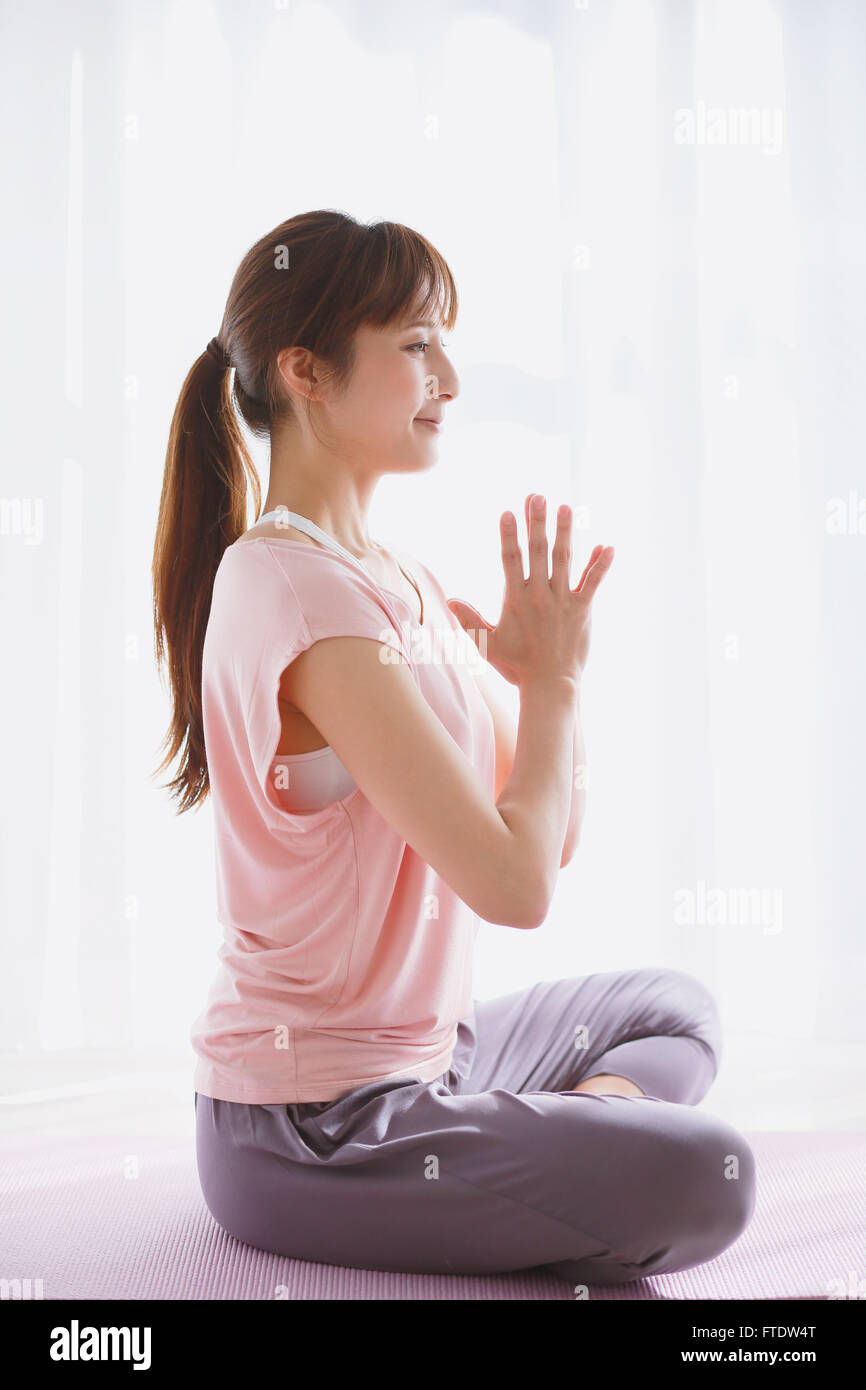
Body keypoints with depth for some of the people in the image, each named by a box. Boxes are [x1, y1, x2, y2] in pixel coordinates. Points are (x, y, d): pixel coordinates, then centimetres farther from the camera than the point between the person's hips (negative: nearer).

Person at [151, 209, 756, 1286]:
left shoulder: (398, 580, 8)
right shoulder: (309, 594, -22)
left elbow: (553, 835, 10)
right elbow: (513, 885, -26)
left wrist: (551, 669, -7)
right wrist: (552, 677, -11)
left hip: (412, 1054, 10)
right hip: (306, 1138, -9)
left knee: (675, 1006, 23)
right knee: (704, 1177, -22)